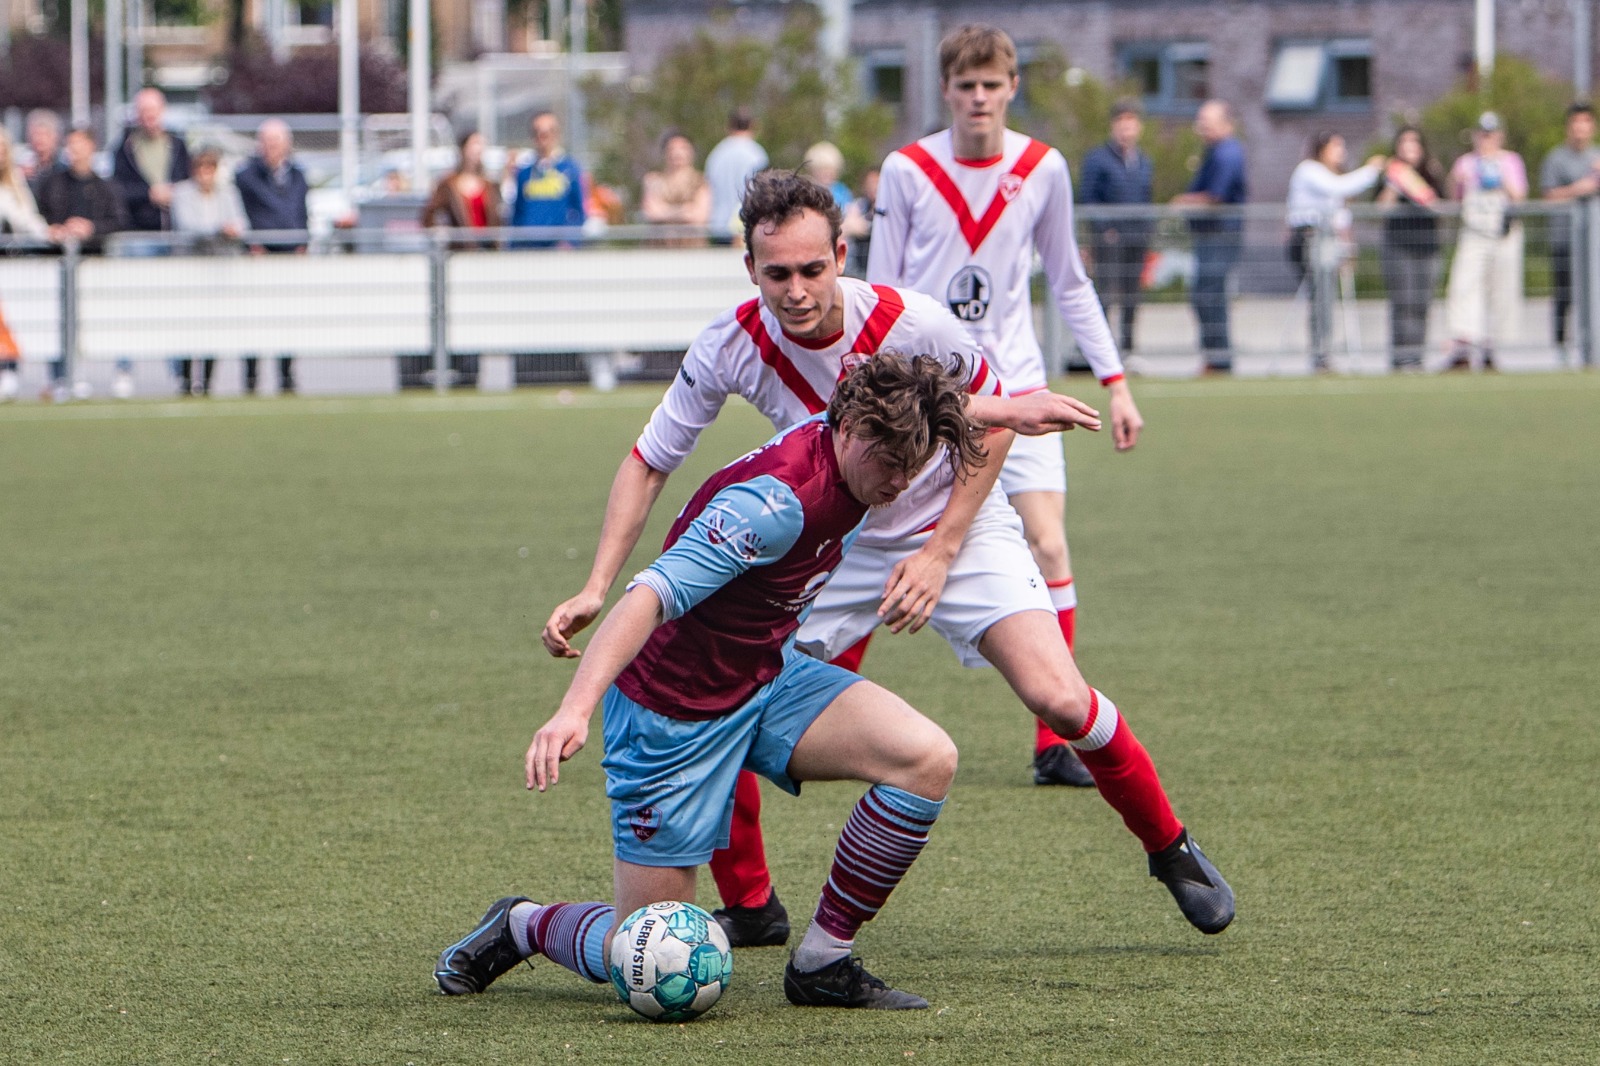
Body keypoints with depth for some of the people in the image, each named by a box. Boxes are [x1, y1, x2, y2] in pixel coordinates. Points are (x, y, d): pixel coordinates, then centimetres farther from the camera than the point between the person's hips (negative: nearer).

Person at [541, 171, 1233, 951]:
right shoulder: (729, 347, -20)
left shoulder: (913, 324, -27)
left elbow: (992, 422, -10)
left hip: (956, 530, -3)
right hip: (830, 545, 3)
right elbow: (648, 464, -9)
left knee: (1059, 700, -20)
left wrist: (940, 554, -16)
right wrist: (596, 590, -18)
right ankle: (749, 908, 8)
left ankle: (1169, 848, 7)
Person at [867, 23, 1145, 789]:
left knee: (1048, 548, -12)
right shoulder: (908, 171, -5)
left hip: (1013, 388, 1)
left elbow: (1069, 284, 12)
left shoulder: (1043, 170, 0)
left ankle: (1054, 744, -6)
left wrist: (1115, 381, 7)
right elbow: (881, 293, 2)